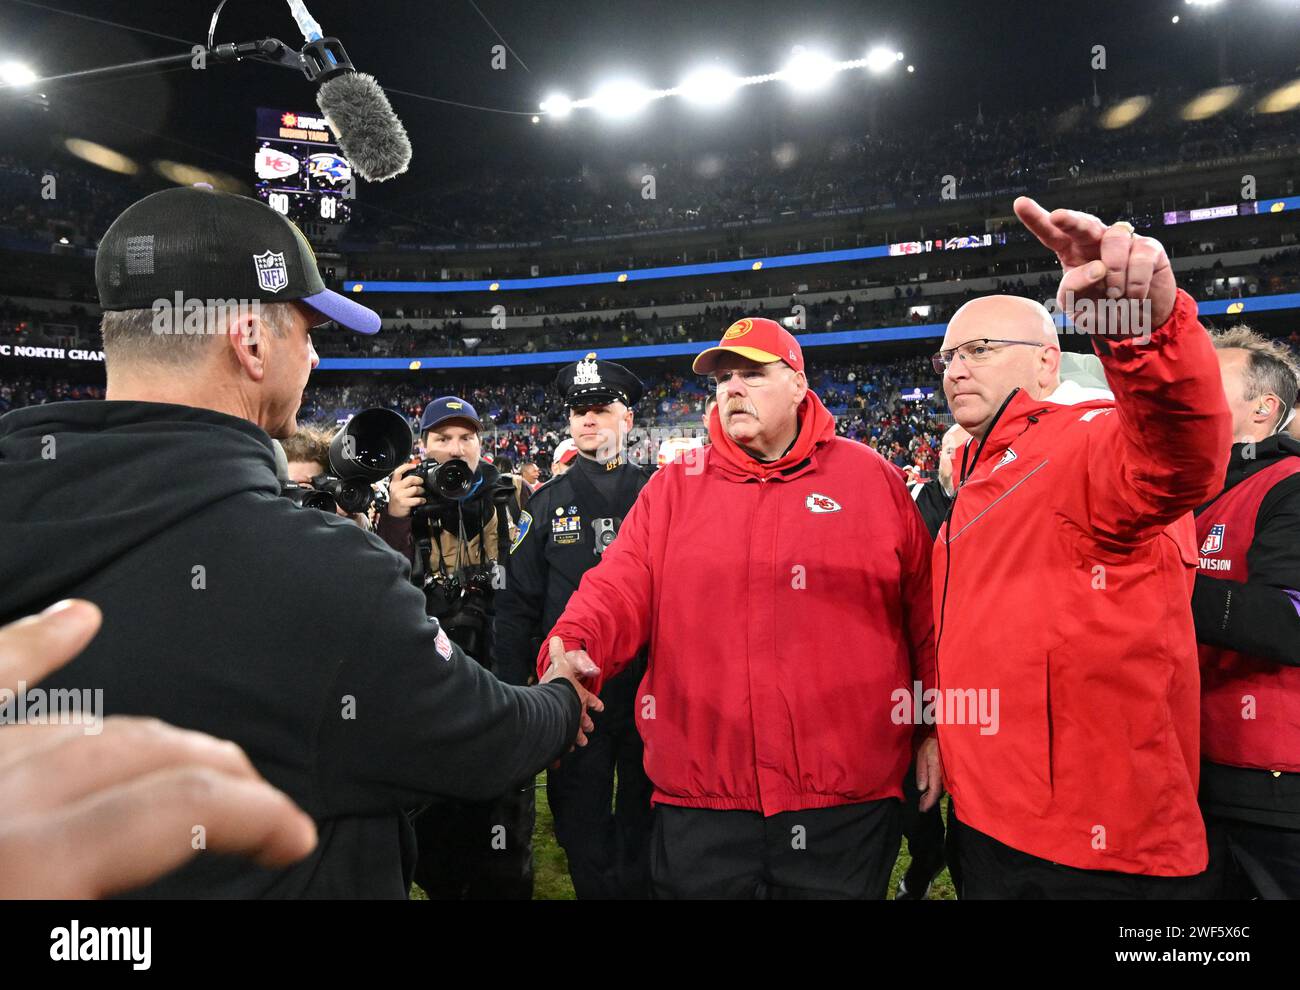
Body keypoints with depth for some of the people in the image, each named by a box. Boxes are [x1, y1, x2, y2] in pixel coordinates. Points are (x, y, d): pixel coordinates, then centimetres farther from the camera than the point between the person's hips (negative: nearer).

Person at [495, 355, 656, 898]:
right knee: (583, 837, 13)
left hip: (651, 691, 0)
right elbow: (517, 603, 3)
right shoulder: (548, 501, 3)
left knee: (646, 829, 17)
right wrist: (511, 693, -2)